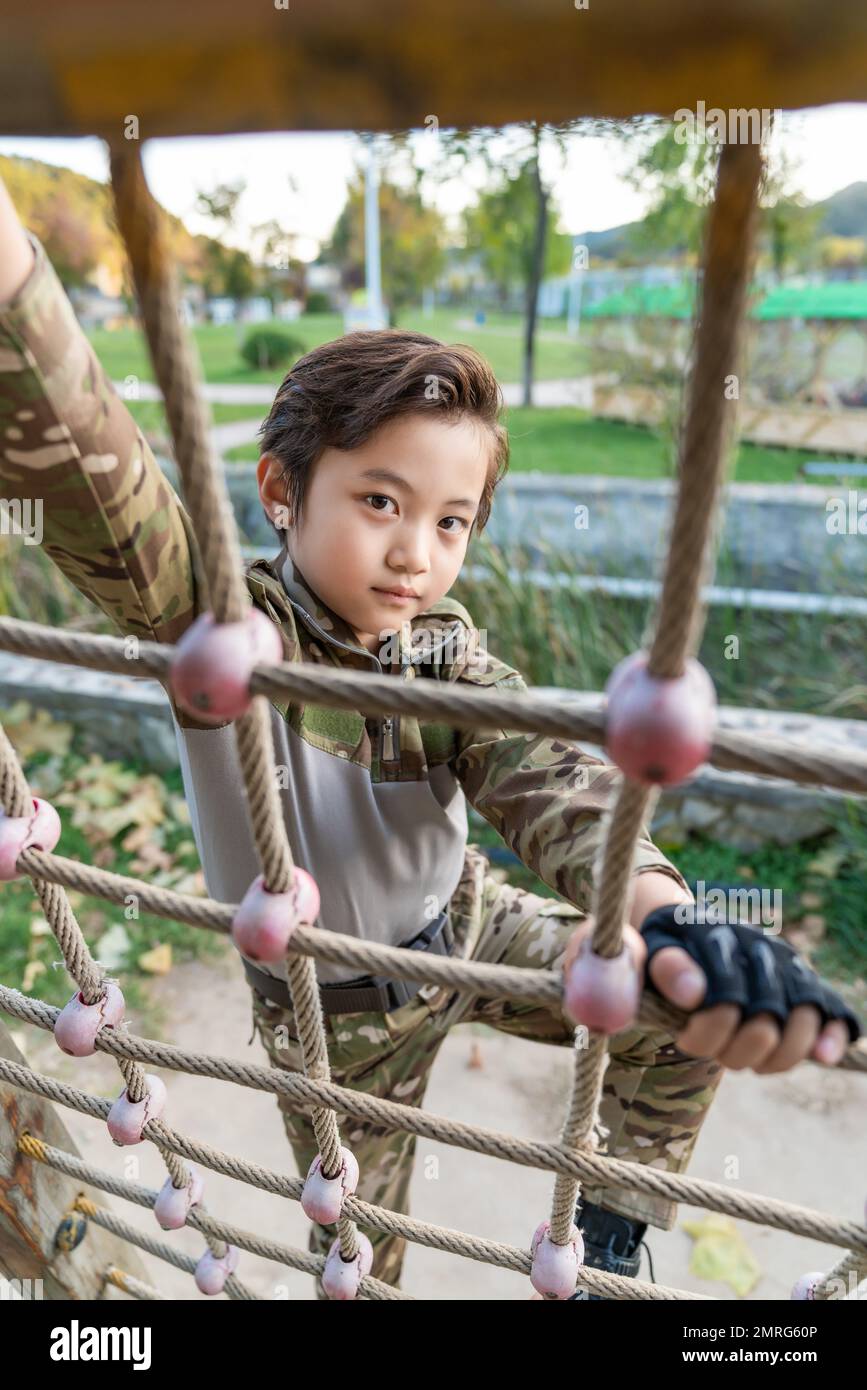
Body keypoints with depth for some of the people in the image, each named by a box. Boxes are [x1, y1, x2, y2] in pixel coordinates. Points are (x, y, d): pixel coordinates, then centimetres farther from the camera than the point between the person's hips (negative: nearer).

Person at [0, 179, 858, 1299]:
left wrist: (663, 915, -52)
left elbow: (549, 776, -32)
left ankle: (609, 1230, 21)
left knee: (691, 1017, -3)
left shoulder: (448, 647, -16)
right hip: (334, 1003, -2)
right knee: (357, 1240, 20)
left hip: (466, 928, 3)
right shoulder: (219, 616, -26)